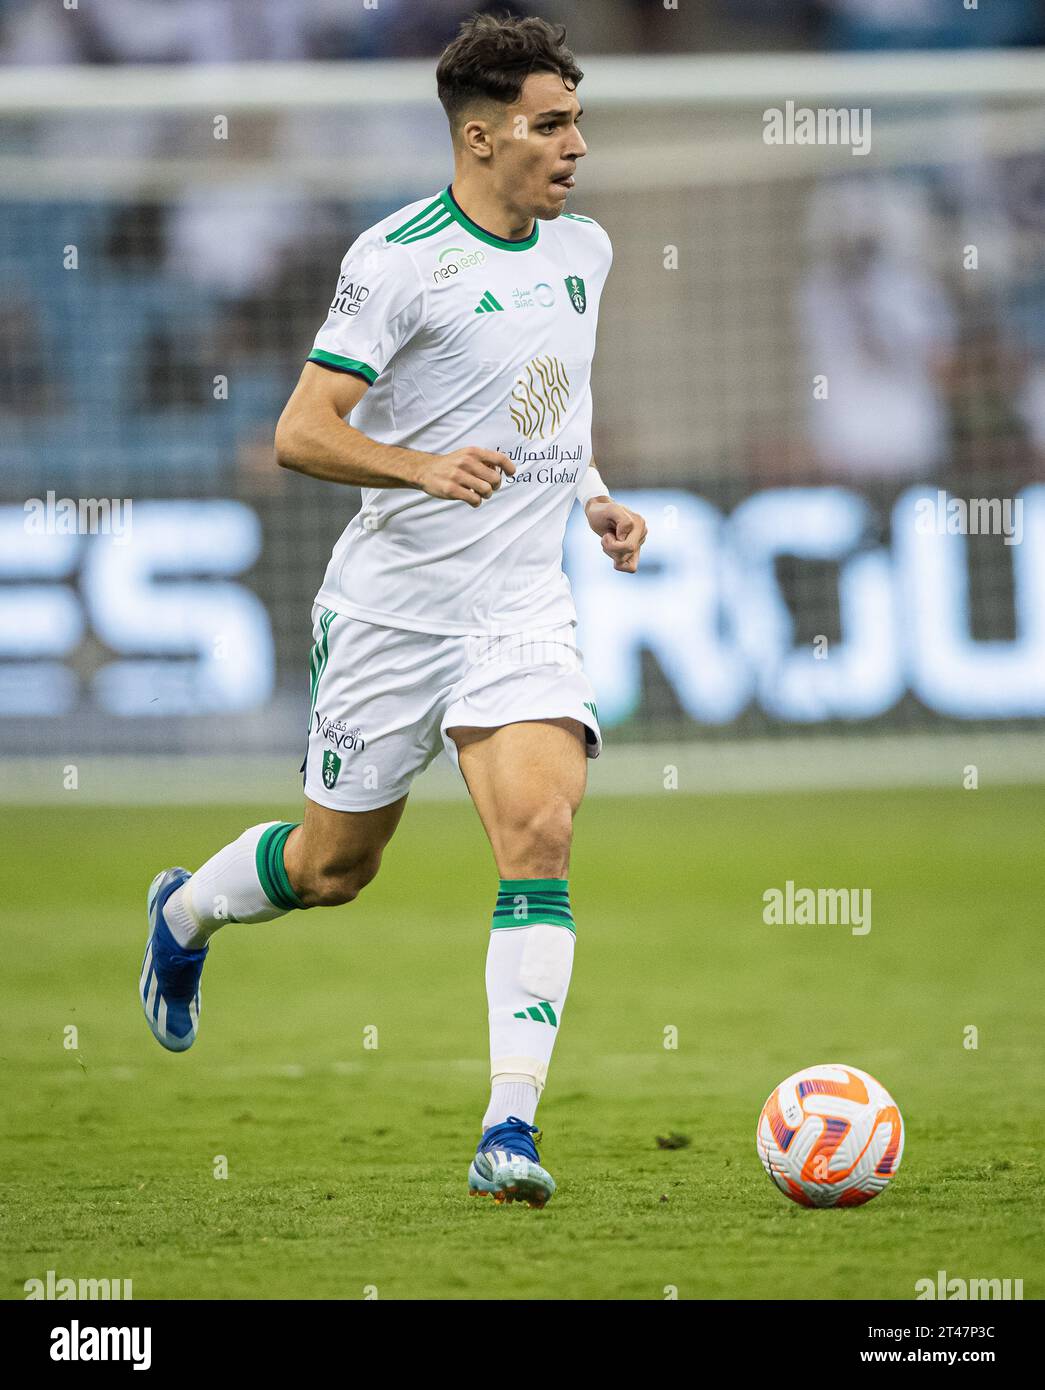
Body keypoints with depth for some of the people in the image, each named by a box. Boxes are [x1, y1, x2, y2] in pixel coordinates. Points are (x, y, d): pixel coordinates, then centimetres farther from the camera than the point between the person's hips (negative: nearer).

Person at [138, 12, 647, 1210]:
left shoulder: (583, 250, 8)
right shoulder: (400, 258, -14)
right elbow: (300, 434, -16)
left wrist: (597, 502, 11)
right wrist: (425, 466, -31)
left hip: (524, 611, 4)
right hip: (391, 607, -4)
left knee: (539, 834, -18)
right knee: (333, 867, 10)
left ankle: (510, 1131, -20)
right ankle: (185, 913, 44)